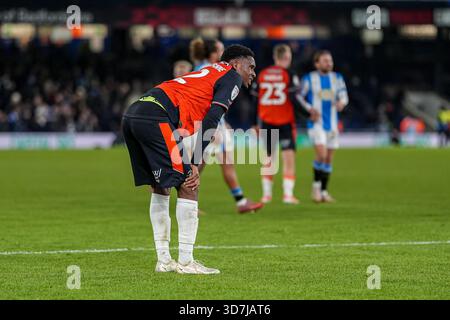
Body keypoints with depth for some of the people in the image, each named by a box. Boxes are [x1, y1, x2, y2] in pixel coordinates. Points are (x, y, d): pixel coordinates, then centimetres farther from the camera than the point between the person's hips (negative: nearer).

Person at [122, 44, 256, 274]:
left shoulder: (208, 74, 34)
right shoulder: (232, 77, 8)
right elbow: (210, 123, -5)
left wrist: (190, 163, 20)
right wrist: (195, 163, -7)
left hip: (131, 116, 10)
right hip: (155, 117, -10)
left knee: (160, 187, 18)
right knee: (187, 185, -4)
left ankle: (163, 260, 19)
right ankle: (185, 261, -5)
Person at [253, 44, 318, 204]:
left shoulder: (261, 75, 5)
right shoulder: (289, 75, -8)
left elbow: (255, 99, 8)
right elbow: (294, 100, -13)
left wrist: (257, 123, 16)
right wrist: (309, 113, -1)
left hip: (266, 122, 4)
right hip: (285, 122, -4)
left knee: (268, 159, 14)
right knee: (289, 158, -4)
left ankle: (266, 194, 18)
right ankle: (288, 194, -14)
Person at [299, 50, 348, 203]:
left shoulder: (337, 78, 9)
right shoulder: (309, 79, 0)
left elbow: (343, 95, 0)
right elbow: (299, 97, 3)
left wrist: (342, 102, -23)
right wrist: (309, 109, -13)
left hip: (332, 123, 4)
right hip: (316, 123, -4)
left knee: (329, 158, 6)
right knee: (321, 154, -20)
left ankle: (324, 191, 16)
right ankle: (316, 185, -2)